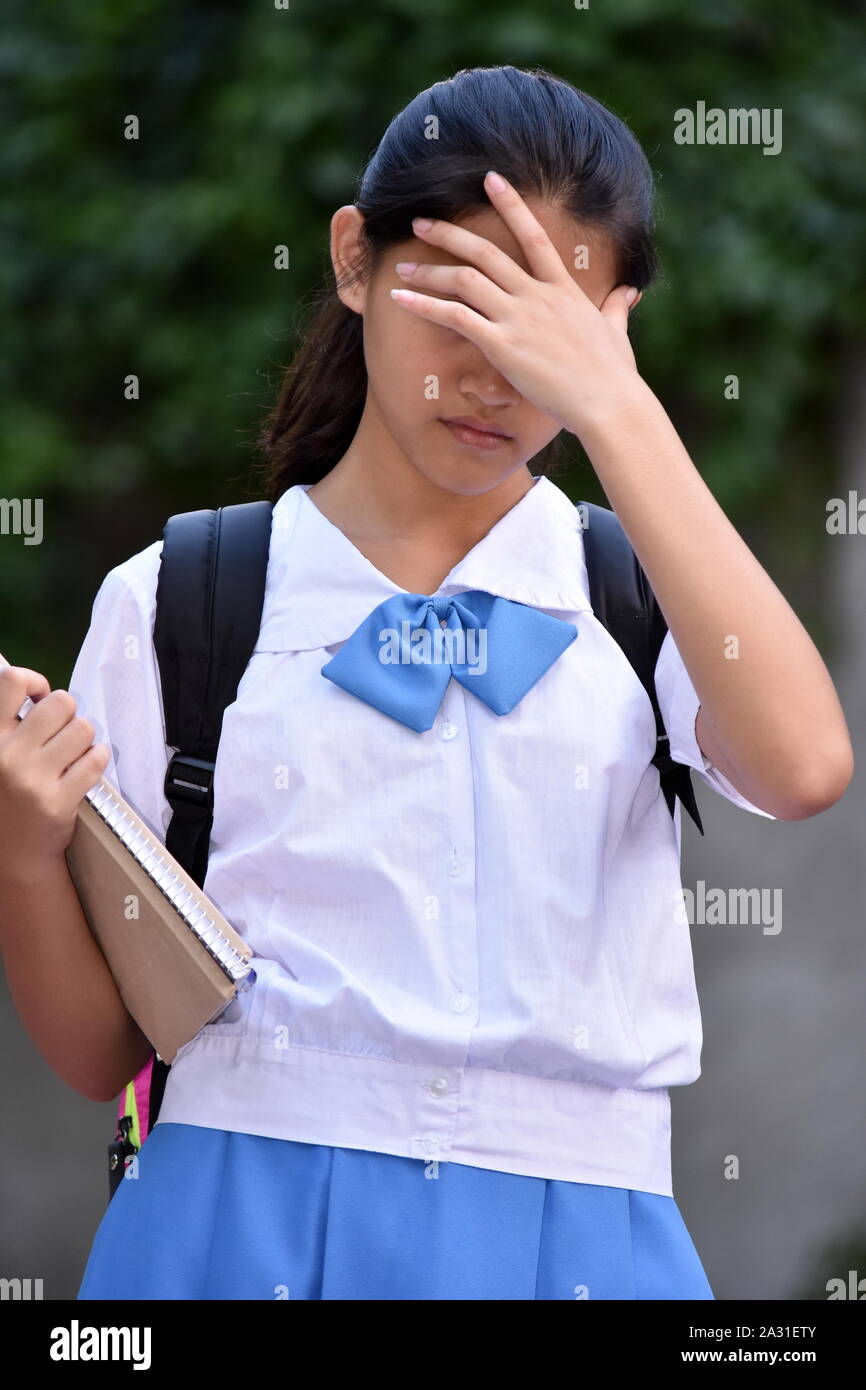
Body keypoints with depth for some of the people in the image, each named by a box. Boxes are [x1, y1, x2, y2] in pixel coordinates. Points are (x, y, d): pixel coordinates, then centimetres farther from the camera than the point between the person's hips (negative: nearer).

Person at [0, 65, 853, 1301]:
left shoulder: (637, 595, 6)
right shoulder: (171, 605, 4)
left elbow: (804, 770, -18)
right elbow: (100, 1056, 6)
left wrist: (616, 409, -15)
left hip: (568, 1239, 1)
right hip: (246, 1227, -1)